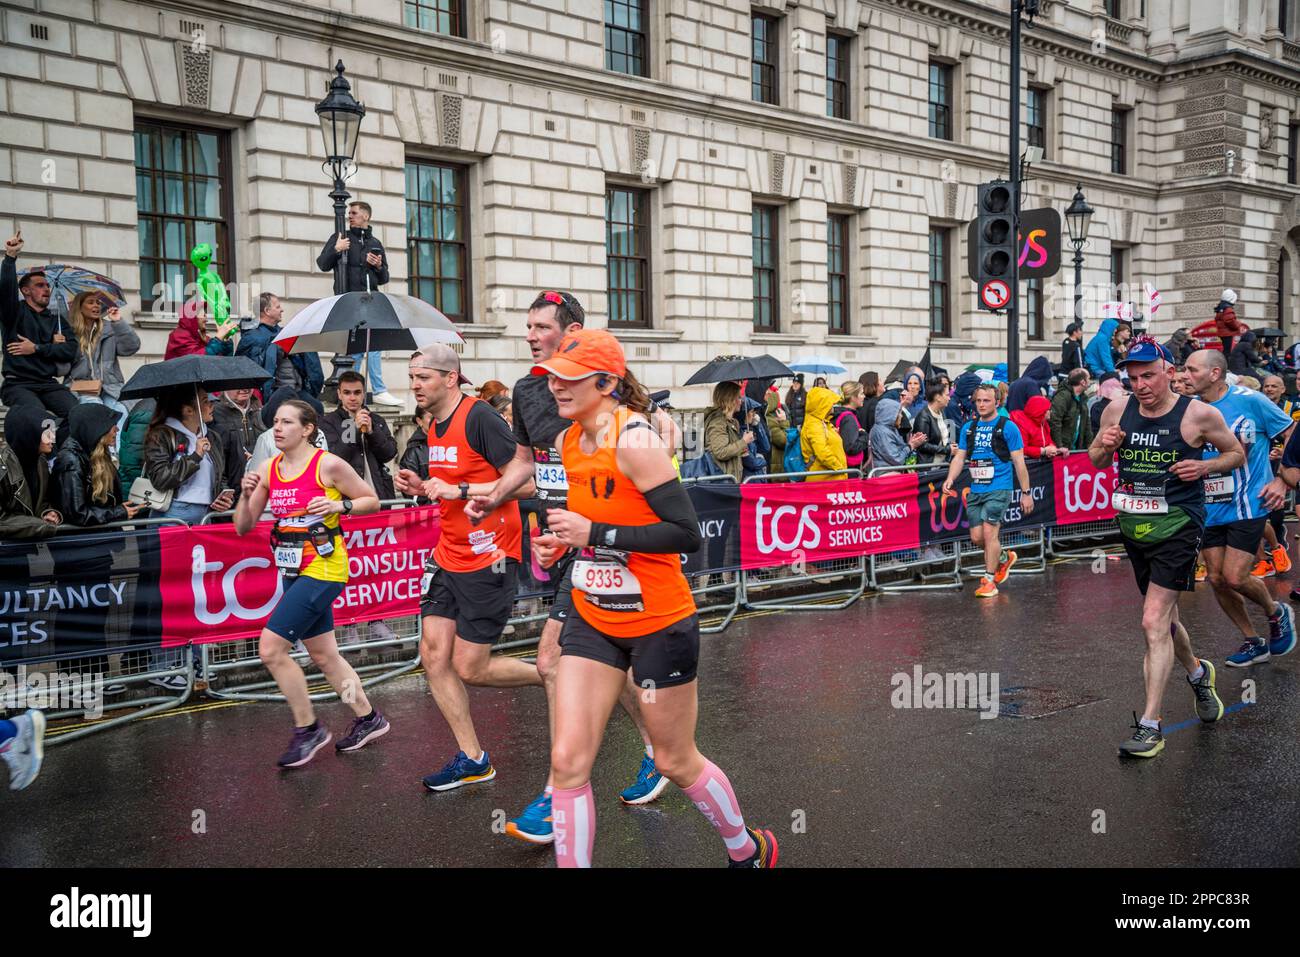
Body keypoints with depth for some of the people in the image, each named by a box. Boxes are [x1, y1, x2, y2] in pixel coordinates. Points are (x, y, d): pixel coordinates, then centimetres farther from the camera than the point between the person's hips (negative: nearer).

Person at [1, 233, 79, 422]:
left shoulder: (56, 320, 20)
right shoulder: (17, 312, 10)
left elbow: (71, 351, 6)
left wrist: (36, 349, -2)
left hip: (48, 384, 3)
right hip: (18, 384, -3)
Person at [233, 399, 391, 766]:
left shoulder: (328, 465, -11)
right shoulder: (267, 470, 5)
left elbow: (372, 501, -2)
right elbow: (243, 527, 5)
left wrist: (338, 505, -18)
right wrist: (246, 494, -12)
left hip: (323, 567, -7)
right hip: (293, 571, 8)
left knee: (271, 648, -13)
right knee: (323, 655, 16)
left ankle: (307, 729, 4)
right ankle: (368, 718, 33)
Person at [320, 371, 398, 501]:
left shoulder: (377, 420, 15)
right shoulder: (329, 423, 4)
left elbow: (390, 454, 5)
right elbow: (332, 458, -9)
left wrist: (371, 432, -10)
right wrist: (355, 429, -14)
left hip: (379, 494, 3)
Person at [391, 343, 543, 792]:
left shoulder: (480, 418, -16)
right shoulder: (435, 427, 11)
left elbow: (525, 483, -20)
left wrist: (459, 490, -22)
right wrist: (423, 487, 5)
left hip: (488, 560, -9)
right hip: (448, 557, 9)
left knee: (470, 668, -2)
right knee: (434, 657, 4)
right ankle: (472, 759, 16)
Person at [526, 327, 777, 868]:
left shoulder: (635, 442, -21)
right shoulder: (569, 441, 3)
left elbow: (687, 534, -24)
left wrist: (595, 533, -25)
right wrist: (567, 535, 1)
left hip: (659, 624, -6)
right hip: (592, 621, 6)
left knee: (676, 762, 10)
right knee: (568, 760, -3)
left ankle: (749, 850, 37)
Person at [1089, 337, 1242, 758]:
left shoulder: (1199, 414, -9)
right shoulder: (1117, 410, 1)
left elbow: (1237, 453, 5)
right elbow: (1096, 460, 14)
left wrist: (1204, 467, -14)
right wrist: (1105, 446, -9)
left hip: (1177, 528, -5)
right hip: (1133, 527, 5)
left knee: (1154, 622, -14)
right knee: (1164, 617, 20)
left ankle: (1150, 726, -10)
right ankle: (1197, 672, 49)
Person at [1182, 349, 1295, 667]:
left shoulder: (1249, 400, -10)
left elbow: (1292, 435, -3)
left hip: (1248, 506, -5)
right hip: (1210, 509, 5)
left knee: (1234, 578, -11)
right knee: (1216, 580, 5)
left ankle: (1276, 613, 21)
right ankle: (1253, 642, 24)